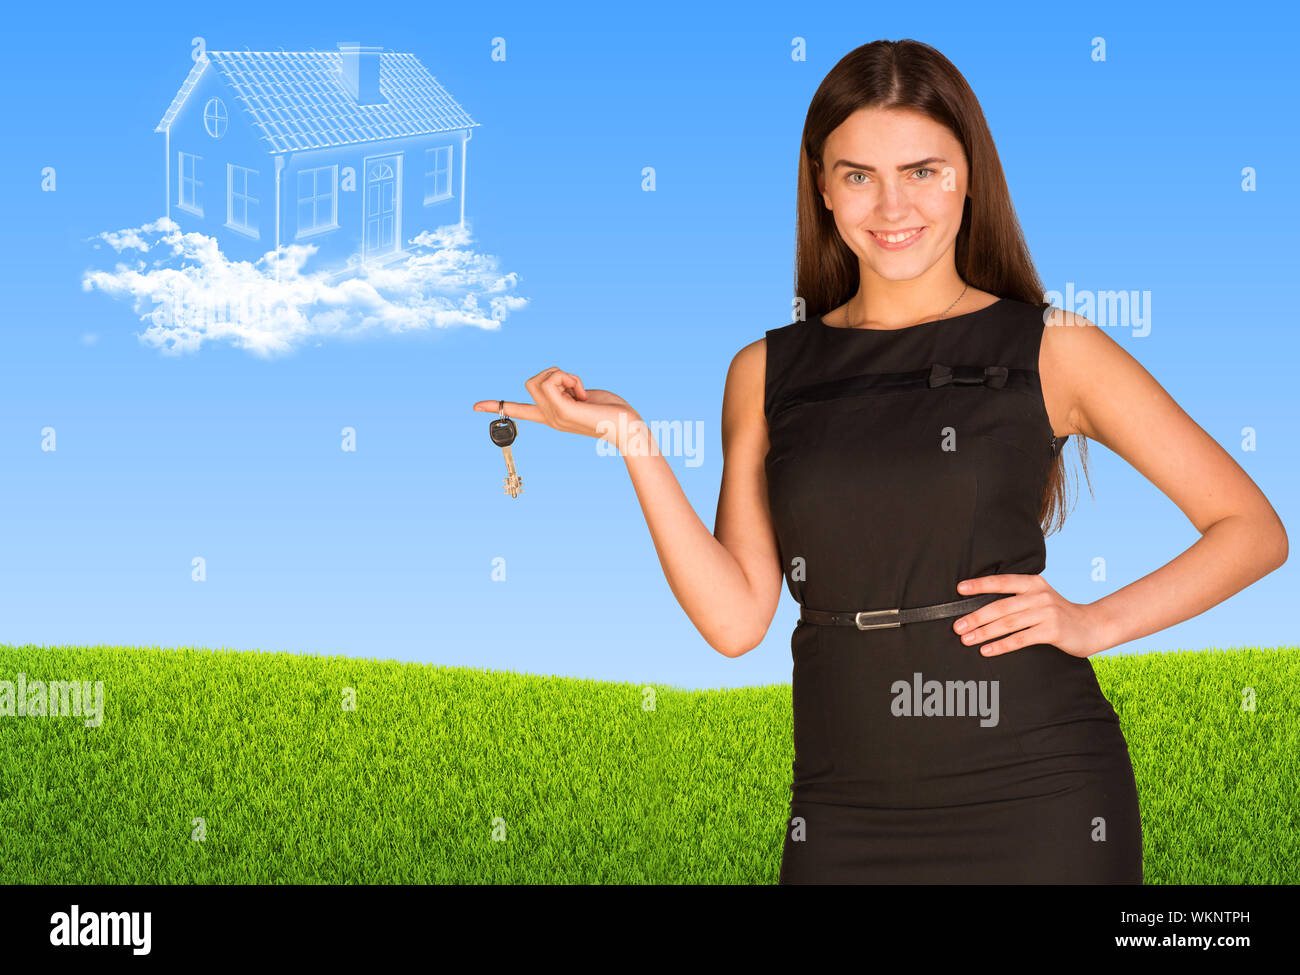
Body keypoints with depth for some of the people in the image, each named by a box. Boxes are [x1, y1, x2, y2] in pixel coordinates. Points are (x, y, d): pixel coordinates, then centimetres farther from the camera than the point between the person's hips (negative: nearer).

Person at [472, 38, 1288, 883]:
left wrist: (1098, 623, -8)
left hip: (1040, 801, -2)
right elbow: (736, 620, 1)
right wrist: (634, 442, -4)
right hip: (847, 811, 2)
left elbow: (1254, 529, 2)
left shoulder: (1051, 351, 1)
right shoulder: (766, 375, 8)